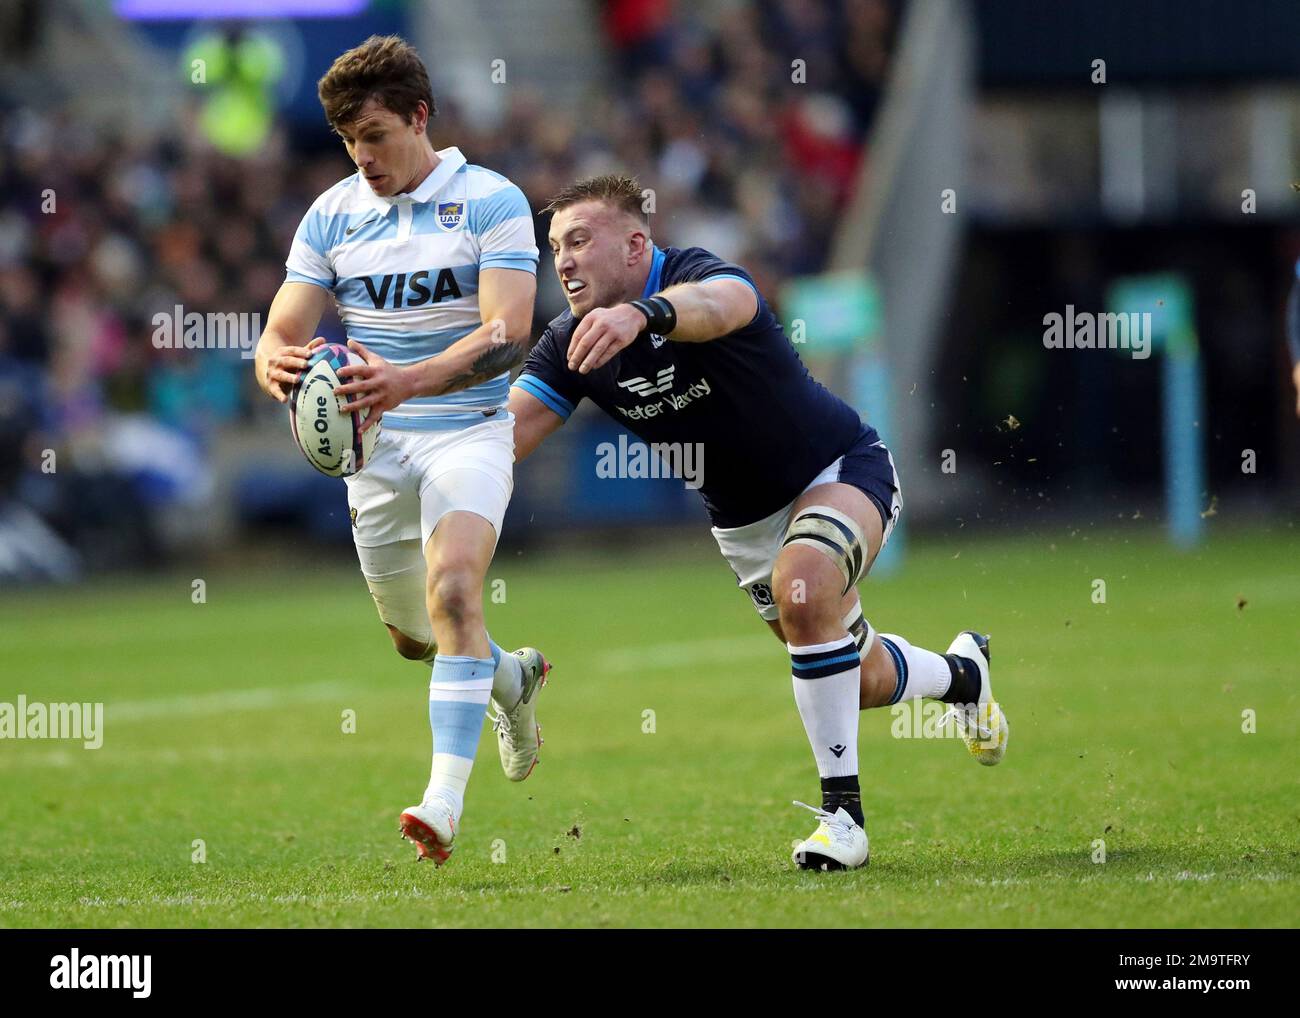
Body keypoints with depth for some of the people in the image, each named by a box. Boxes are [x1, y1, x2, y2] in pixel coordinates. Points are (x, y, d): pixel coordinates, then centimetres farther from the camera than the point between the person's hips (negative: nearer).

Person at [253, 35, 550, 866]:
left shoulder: (492, 202, -9)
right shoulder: (331, 215, 4)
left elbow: (507, 336, -19)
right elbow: (282, 333, 0)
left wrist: (409, 380, -35)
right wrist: (279, 368, -27)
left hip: (469, 430, -5)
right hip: (376, 445, 5)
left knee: (453, 585, -28)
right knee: (413, 636, 14)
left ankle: (446, 797, -33)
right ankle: (513, 678, 48)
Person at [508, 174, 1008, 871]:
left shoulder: (693, 273, -29)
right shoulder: (572, 345, -10)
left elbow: (722, 303, -56)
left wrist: (642, 313, -78)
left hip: (840, 470, -7)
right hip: (742, 520, 7)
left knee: (803, 587, -36)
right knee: (861, 680, 16)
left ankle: (842, 810, -27)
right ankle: (961, 672, 51)